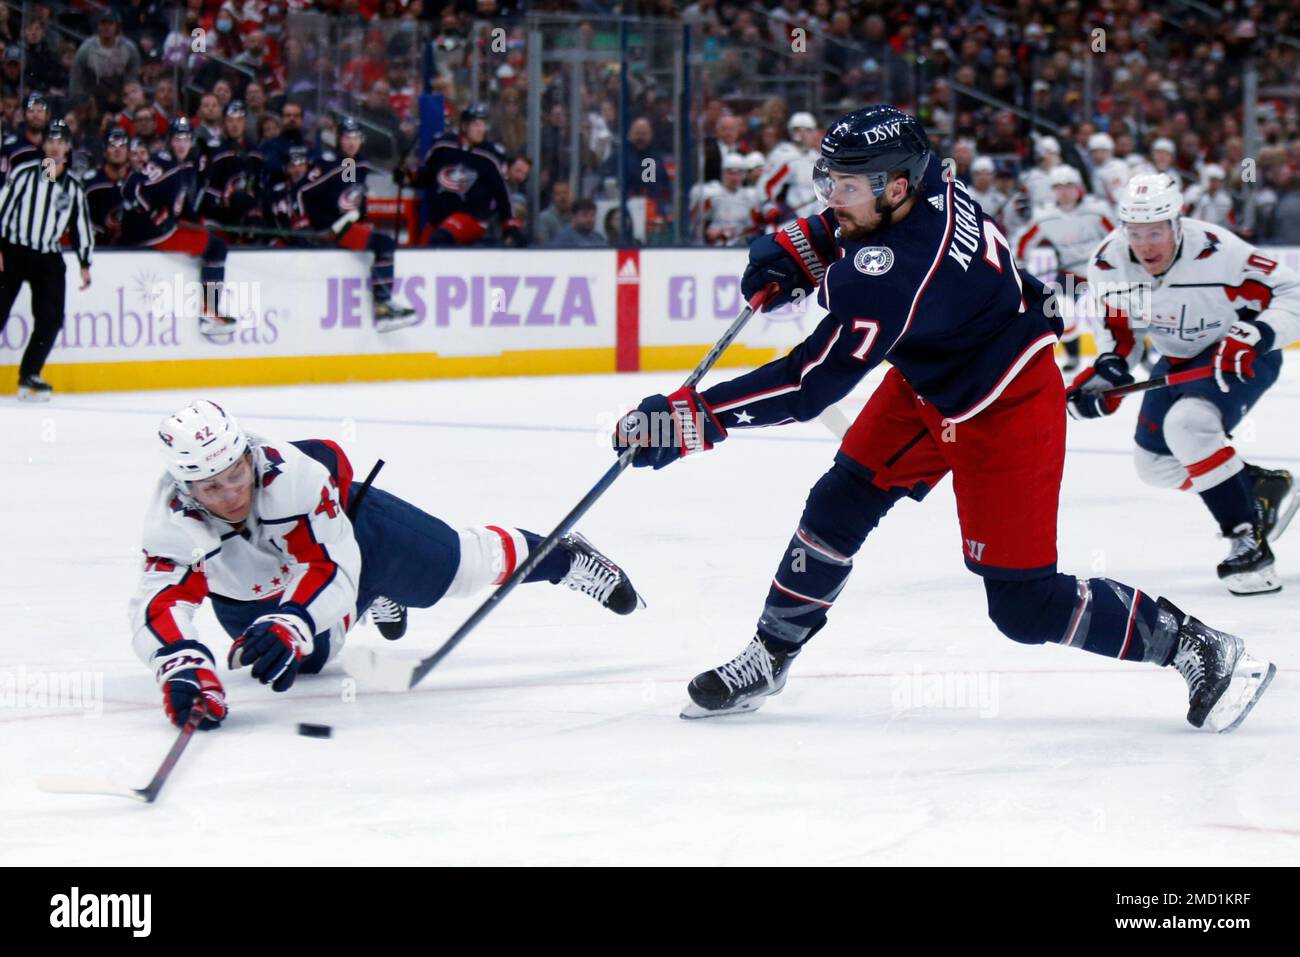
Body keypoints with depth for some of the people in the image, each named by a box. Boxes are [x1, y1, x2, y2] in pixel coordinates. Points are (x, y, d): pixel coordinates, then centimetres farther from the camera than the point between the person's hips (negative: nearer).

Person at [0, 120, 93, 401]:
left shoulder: (73, 186, 9)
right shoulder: (24, 173, -4)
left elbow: (81, 225, 15)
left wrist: (85, 264, 12)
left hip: (49, 257, 4)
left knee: (51, 319, -6)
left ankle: (29, 376, 3)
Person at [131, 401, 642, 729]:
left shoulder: (289, 473, -44)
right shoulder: (173, 521, -40)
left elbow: (331, 566, -45)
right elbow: (158, 607, -49)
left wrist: (290, 623, -64)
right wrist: (183, 666, -69)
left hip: (344, 527, -2)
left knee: (465, 565, 9)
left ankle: (566, 557, 40)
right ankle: (374, 601, 40)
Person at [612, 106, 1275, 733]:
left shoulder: (895, 274, -37)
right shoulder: (923, 181, -12)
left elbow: (811, 385, -36)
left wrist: (693, 418, -37)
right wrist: (795, 248, 0)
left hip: (1007, 408, -10)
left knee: (1023, 605, -6)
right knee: (841, 504, 7)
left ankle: (1199, 650, 6)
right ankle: (768, 658, 21)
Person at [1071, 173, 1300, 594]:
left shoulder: (1215, 252, -33)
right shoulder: (1109, 264, -16)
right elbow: (1120, 326, 3)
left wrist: (1256, 335, -38)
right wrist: (1108, 369, -15)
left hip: (1240, 356, -8)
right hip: (1179, 361, 8)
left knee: (1188, 424, -32)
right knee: (1154, 462, 10)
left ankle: (1248, 540, -26)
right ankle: (1263, 488, 28)